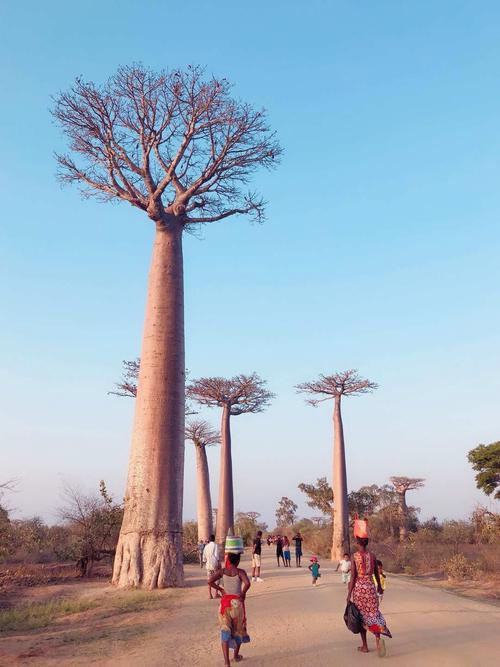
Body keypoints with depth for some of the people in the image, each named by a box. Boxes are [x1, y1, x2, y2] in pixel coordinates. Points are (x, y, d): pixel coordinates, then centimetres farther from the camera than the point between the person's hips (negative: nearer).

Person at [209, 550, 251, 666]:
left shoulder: (222, 571, -2)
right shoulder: (240, 572, -10)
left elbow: (210, 581, -12)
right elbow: (247, 583, -26)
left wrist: (220, 589, 0)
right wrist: (243, 593, -9)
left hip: (225, 602, 1)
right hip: (237, 602, -1)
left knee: (225, 630, 3)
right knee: (238, 629, 20)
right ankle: (236, 656, 36)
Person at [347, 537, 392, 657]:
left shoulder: (354, 557, -11)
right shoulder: (372, 555, -1)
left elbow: (353, 577, -12)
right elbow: (376, 573, 11)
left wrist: (349, 594, -7)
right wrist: (379, 586, 27)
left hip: (359, 587, -2)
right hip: (370, 586, 2)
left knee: (361, 615, 11)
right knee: (373, 613, 8)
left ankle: (364, 646, 18)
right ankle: (378, 637, -17)